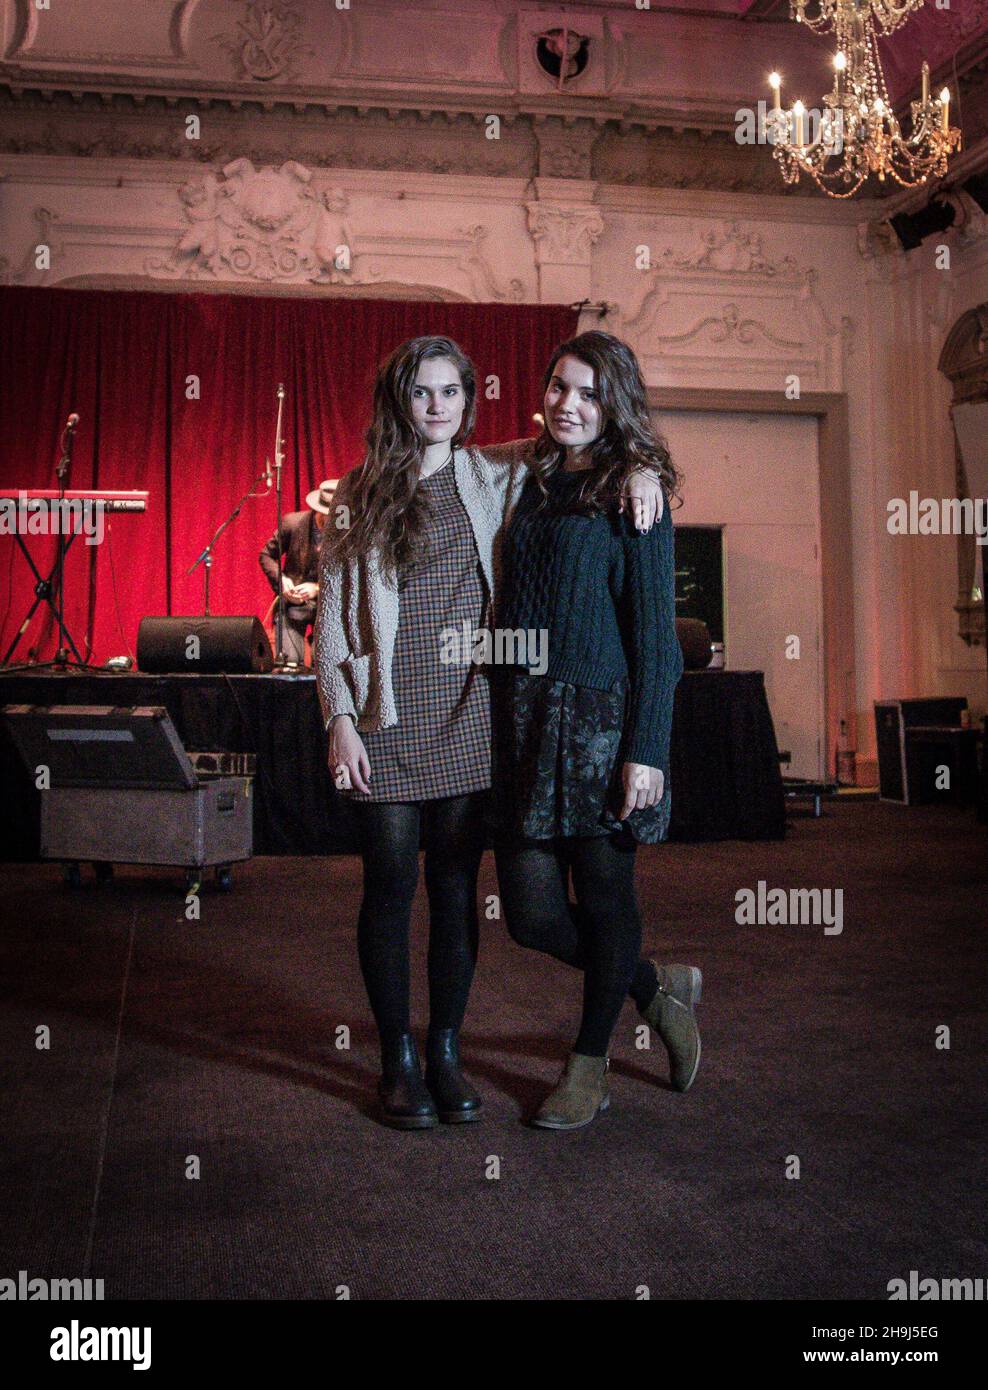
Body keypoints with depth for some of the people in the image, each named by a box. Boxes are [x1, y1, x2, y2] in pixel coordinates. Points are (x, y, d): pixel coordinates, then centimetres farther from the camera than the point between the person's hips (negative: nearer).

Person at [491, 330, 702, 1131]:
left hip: (602, 717, -5)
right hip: (524, 715, 6)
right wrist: (501, 718, 11)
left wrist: (647, 750, -14)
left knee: (604, 894, 6)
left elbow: (653, 631, -8)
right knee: (531, 913, 4)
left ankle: (591, 1066, 27)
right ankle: (660, 989, 31)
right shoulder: (531, 486, 13)